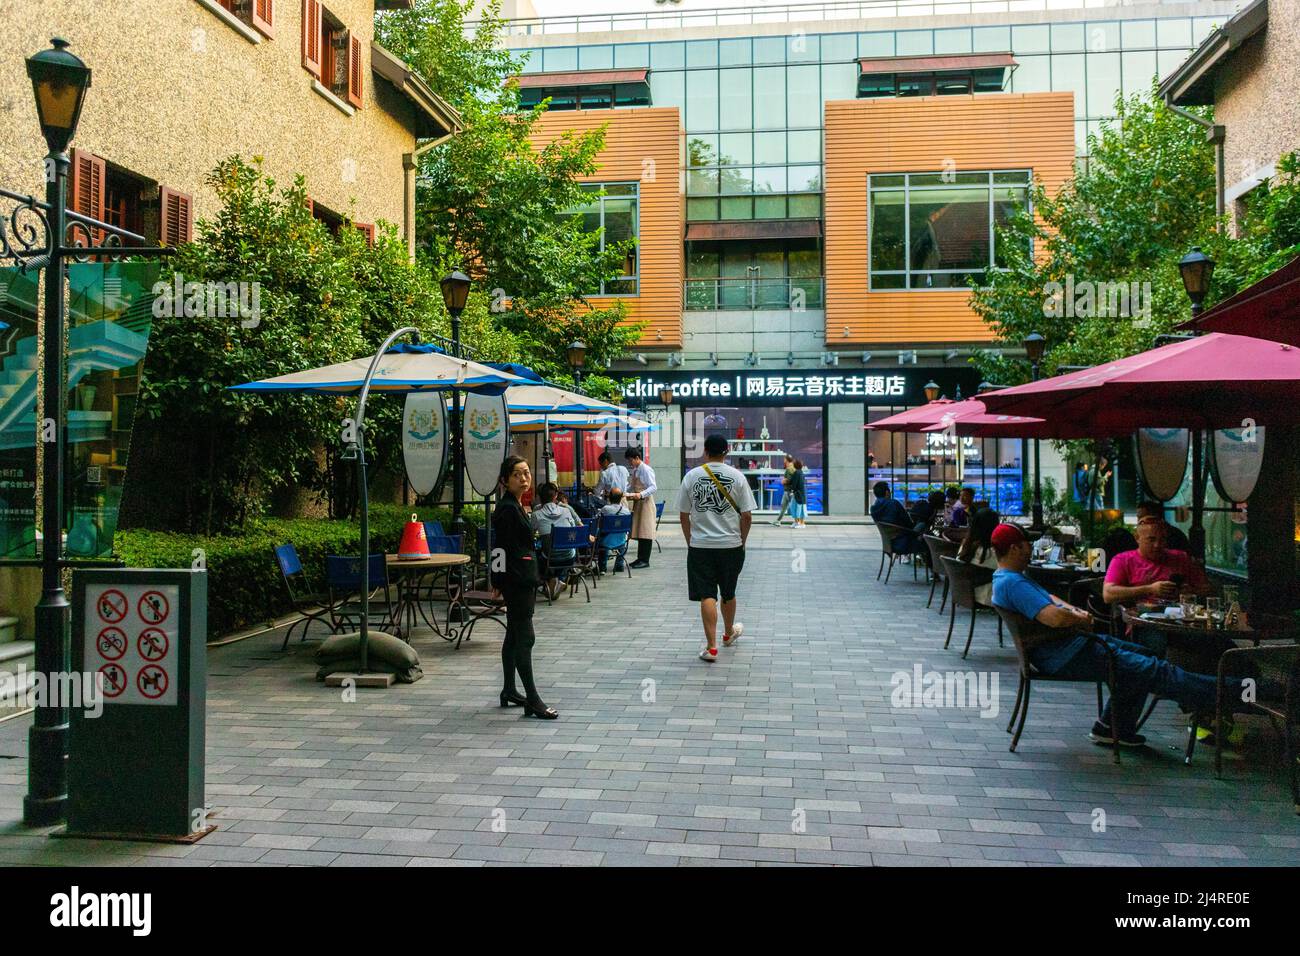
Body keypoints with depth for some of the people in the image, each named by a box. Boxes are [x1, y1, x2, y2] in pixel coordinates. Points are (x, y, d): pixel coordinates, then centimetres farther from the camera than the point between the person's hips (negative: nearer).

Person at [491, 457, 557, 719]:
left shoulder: (515, 506, 14)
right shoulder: (507, 509, -16)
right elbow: (500, 549, -18)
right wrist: (499, 581, -17)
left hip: (523, 581, 10)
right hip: (515, 582, -10)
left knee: (514, 636, 16)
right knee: (525, 638, -8)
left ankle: (509, 691, 25)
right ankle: (533, 700, -6)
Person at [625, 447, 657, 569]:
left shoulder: (646, 470, -13)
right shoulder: (634, 471, 13)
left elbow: (653, 487, -18)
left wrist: (641, 494, -30)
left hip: (645, 502, -8)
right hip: (637, 503, 8)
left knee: (645, 531, -6)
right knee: (638, 531, 11)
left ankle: (645, 560, -2)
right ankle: (640, 558, 18)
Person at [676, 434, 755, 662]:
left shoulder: (691, 476, -2)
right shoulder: (737, 476, -3)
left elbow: (683, 516, 3)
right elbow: (747, 516, -2)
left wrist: (690, 542, 15)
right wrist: (742, 541, 12)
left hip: (700, 545, -1)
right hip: (731, 545, 1)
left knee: (707, 595, 0)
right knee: (728, 593, 18)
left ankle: (711, 646, -7)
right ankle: (729, 633, 39)